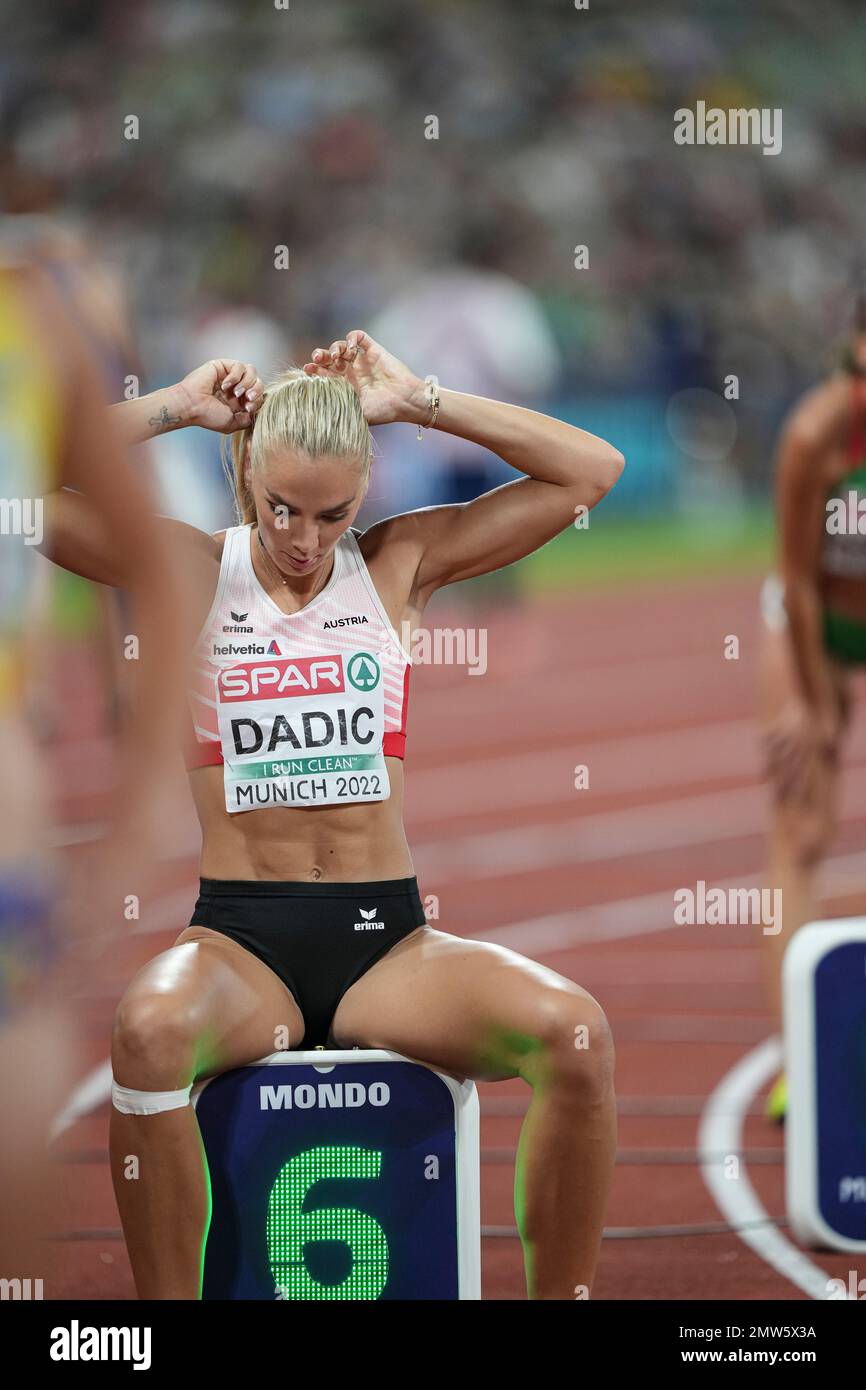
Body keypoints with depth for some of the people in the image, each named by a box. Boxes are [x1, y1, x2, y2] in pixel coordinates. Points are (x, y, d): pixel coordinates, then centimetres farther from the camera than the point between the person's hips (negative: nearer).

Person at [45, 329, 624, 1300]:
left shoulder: (397, 564, 9)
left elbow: (592, 471, 5)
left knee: (575, 1034, -29)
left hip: (388, 939, 2)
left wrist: (418, 403, 3)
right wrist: (177, 407, -2)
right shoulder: (192, 573, 5)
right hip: (239, 940, -2)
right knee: (149, 1029, -39)